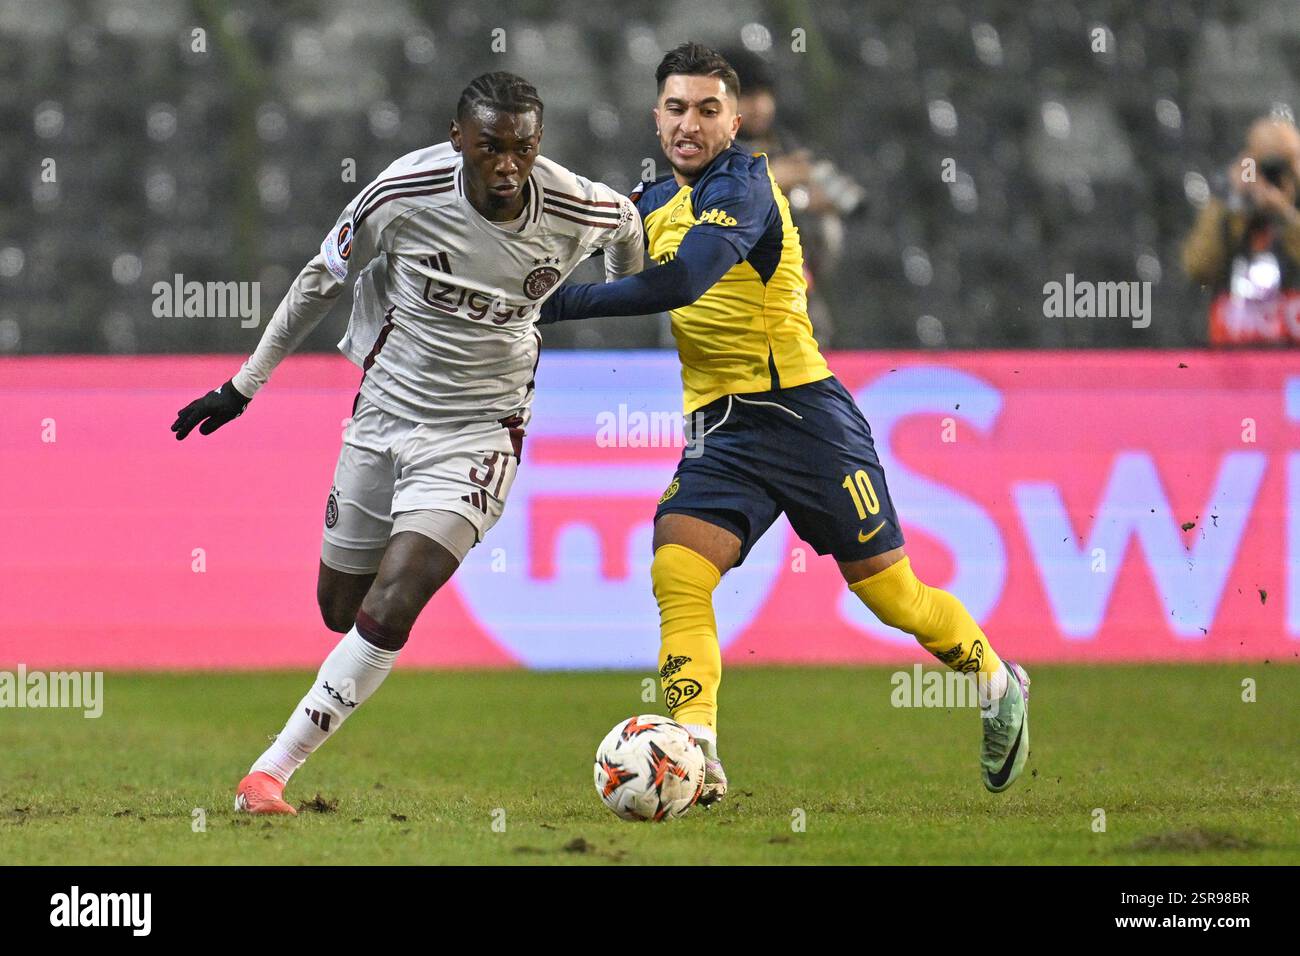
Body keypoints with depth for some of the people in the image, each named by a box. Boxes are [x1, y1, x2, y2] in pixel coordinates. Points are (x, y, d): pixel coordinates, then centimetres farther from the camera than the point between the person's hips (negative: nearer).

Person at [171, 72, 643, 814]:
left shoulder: (578, 211, -14)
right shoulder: (406, 194, -16)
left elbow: (627, 223, 13)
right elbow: (323, 280, 1)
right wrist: (246, 385, 7)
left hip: (478, 437, -2)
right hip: (383, 413, 2)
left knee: (387, 613, -19)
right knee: (341, 610, 11)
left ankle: (272, 773, -13)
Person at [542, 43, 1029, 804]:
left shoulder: (742, 182, -15)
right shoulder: (657, 203, 11)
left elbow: (681, 282, -31)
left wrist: (562, 302, -32)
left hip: (803, 415, -6)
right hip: (721, 432, 6)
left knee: (894, 595, 4)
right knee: (676, 569, -21)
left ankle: (998, 686, 32)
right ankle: (696, 756, -26)